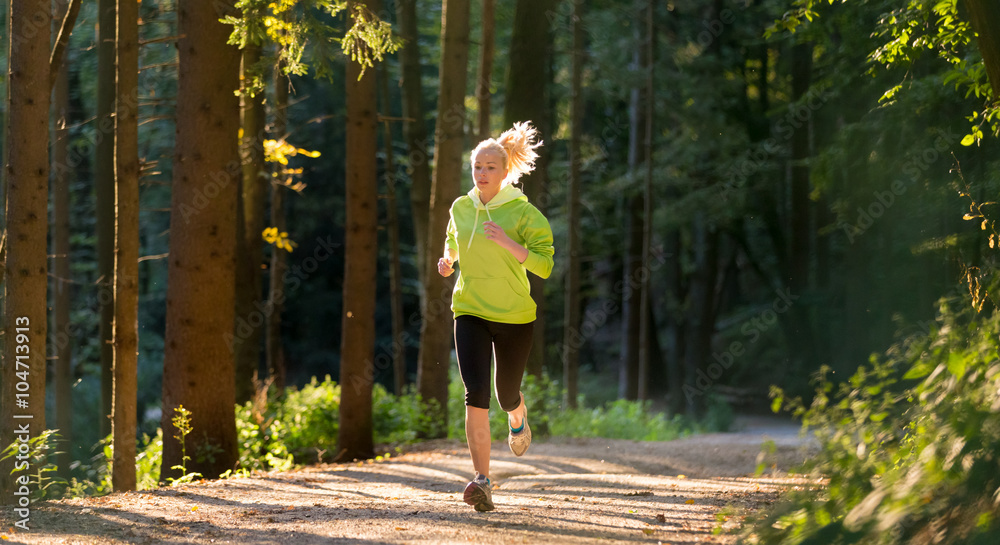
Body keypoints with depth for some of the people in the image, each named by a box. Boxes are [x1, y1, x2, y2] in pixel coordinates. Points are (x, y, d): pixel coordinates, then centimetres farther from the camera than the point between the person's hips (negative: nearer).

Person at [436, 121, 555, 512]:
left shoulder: (523, 212, -9)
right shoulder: (461, 208, 3)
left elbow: (544, 266, -13)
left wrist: (508, 243, -26)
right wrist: (448, 259, 3)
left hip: (513, 316, -2)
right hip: (470, 312, 2)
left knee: (507, 393, 15)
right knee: (476, 394, -16)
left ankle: (518, 418, 55)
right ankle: (482, 480, -19)